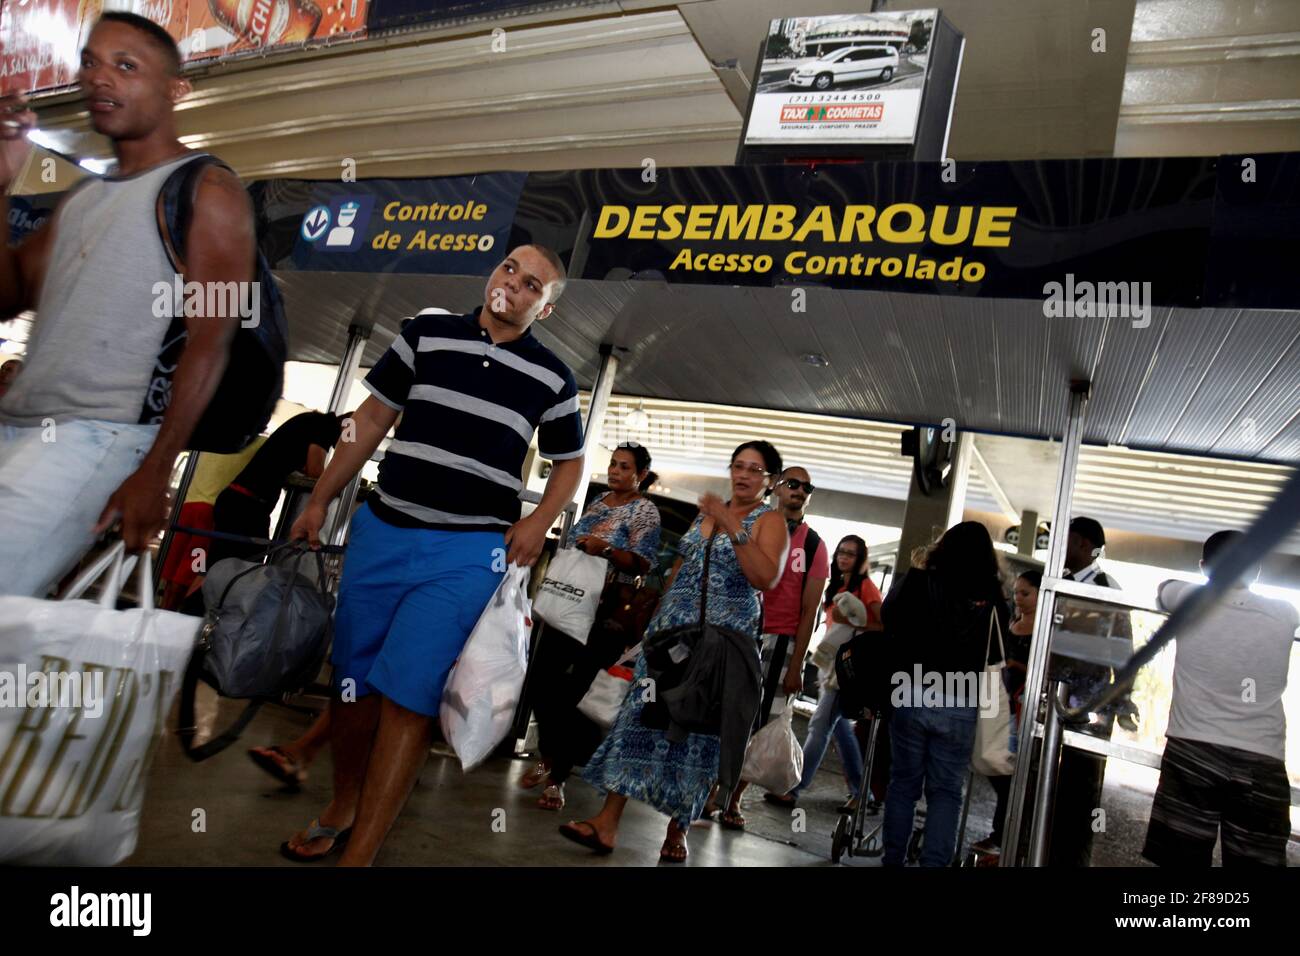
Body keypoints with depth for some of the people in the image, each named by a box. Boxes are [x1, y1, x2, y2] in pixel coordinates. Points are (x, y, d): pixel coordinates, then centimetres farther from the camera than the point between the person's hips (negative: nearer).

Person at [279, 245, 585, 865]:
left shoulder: (551, 378, 3)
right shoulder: (425, 334, 6)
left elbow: (569, 462, 15)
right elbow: (372, 419, 10)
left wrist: (539, 522, -3)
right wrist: (320, 500, 10)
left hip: (468, 552, -2)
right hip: (381, 531, 3)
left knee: (407, 694, -6)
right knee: (351, 680, 10)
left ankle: (361, 852, 7)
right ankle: (341, 808, 33)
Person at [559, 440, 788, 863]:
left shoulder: (770, 522, -2)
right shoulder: (707, 511, 15)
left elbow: (766, 578, -19)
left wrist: (733, 527, -24)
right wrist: (657, 618, 18)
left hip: (722, 639, -4)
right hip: (673, 631, 5)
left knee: (699, 729, 0)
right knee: (643, 714, -3)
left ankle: (677, 830, 14)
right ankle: (607, 823, -3)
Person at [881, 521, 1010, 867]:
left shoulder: (921, 583, -6)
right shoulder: (992, 598, -5)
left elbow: (888, 616, 9)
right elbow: (997, 654, 6)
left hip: (912, 696, 0)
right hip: (960, 707, 0)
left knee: (904, 782, 13)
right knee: (945, 790, 10)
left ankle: (893, 858, 19)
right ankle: (934, 862, 8)